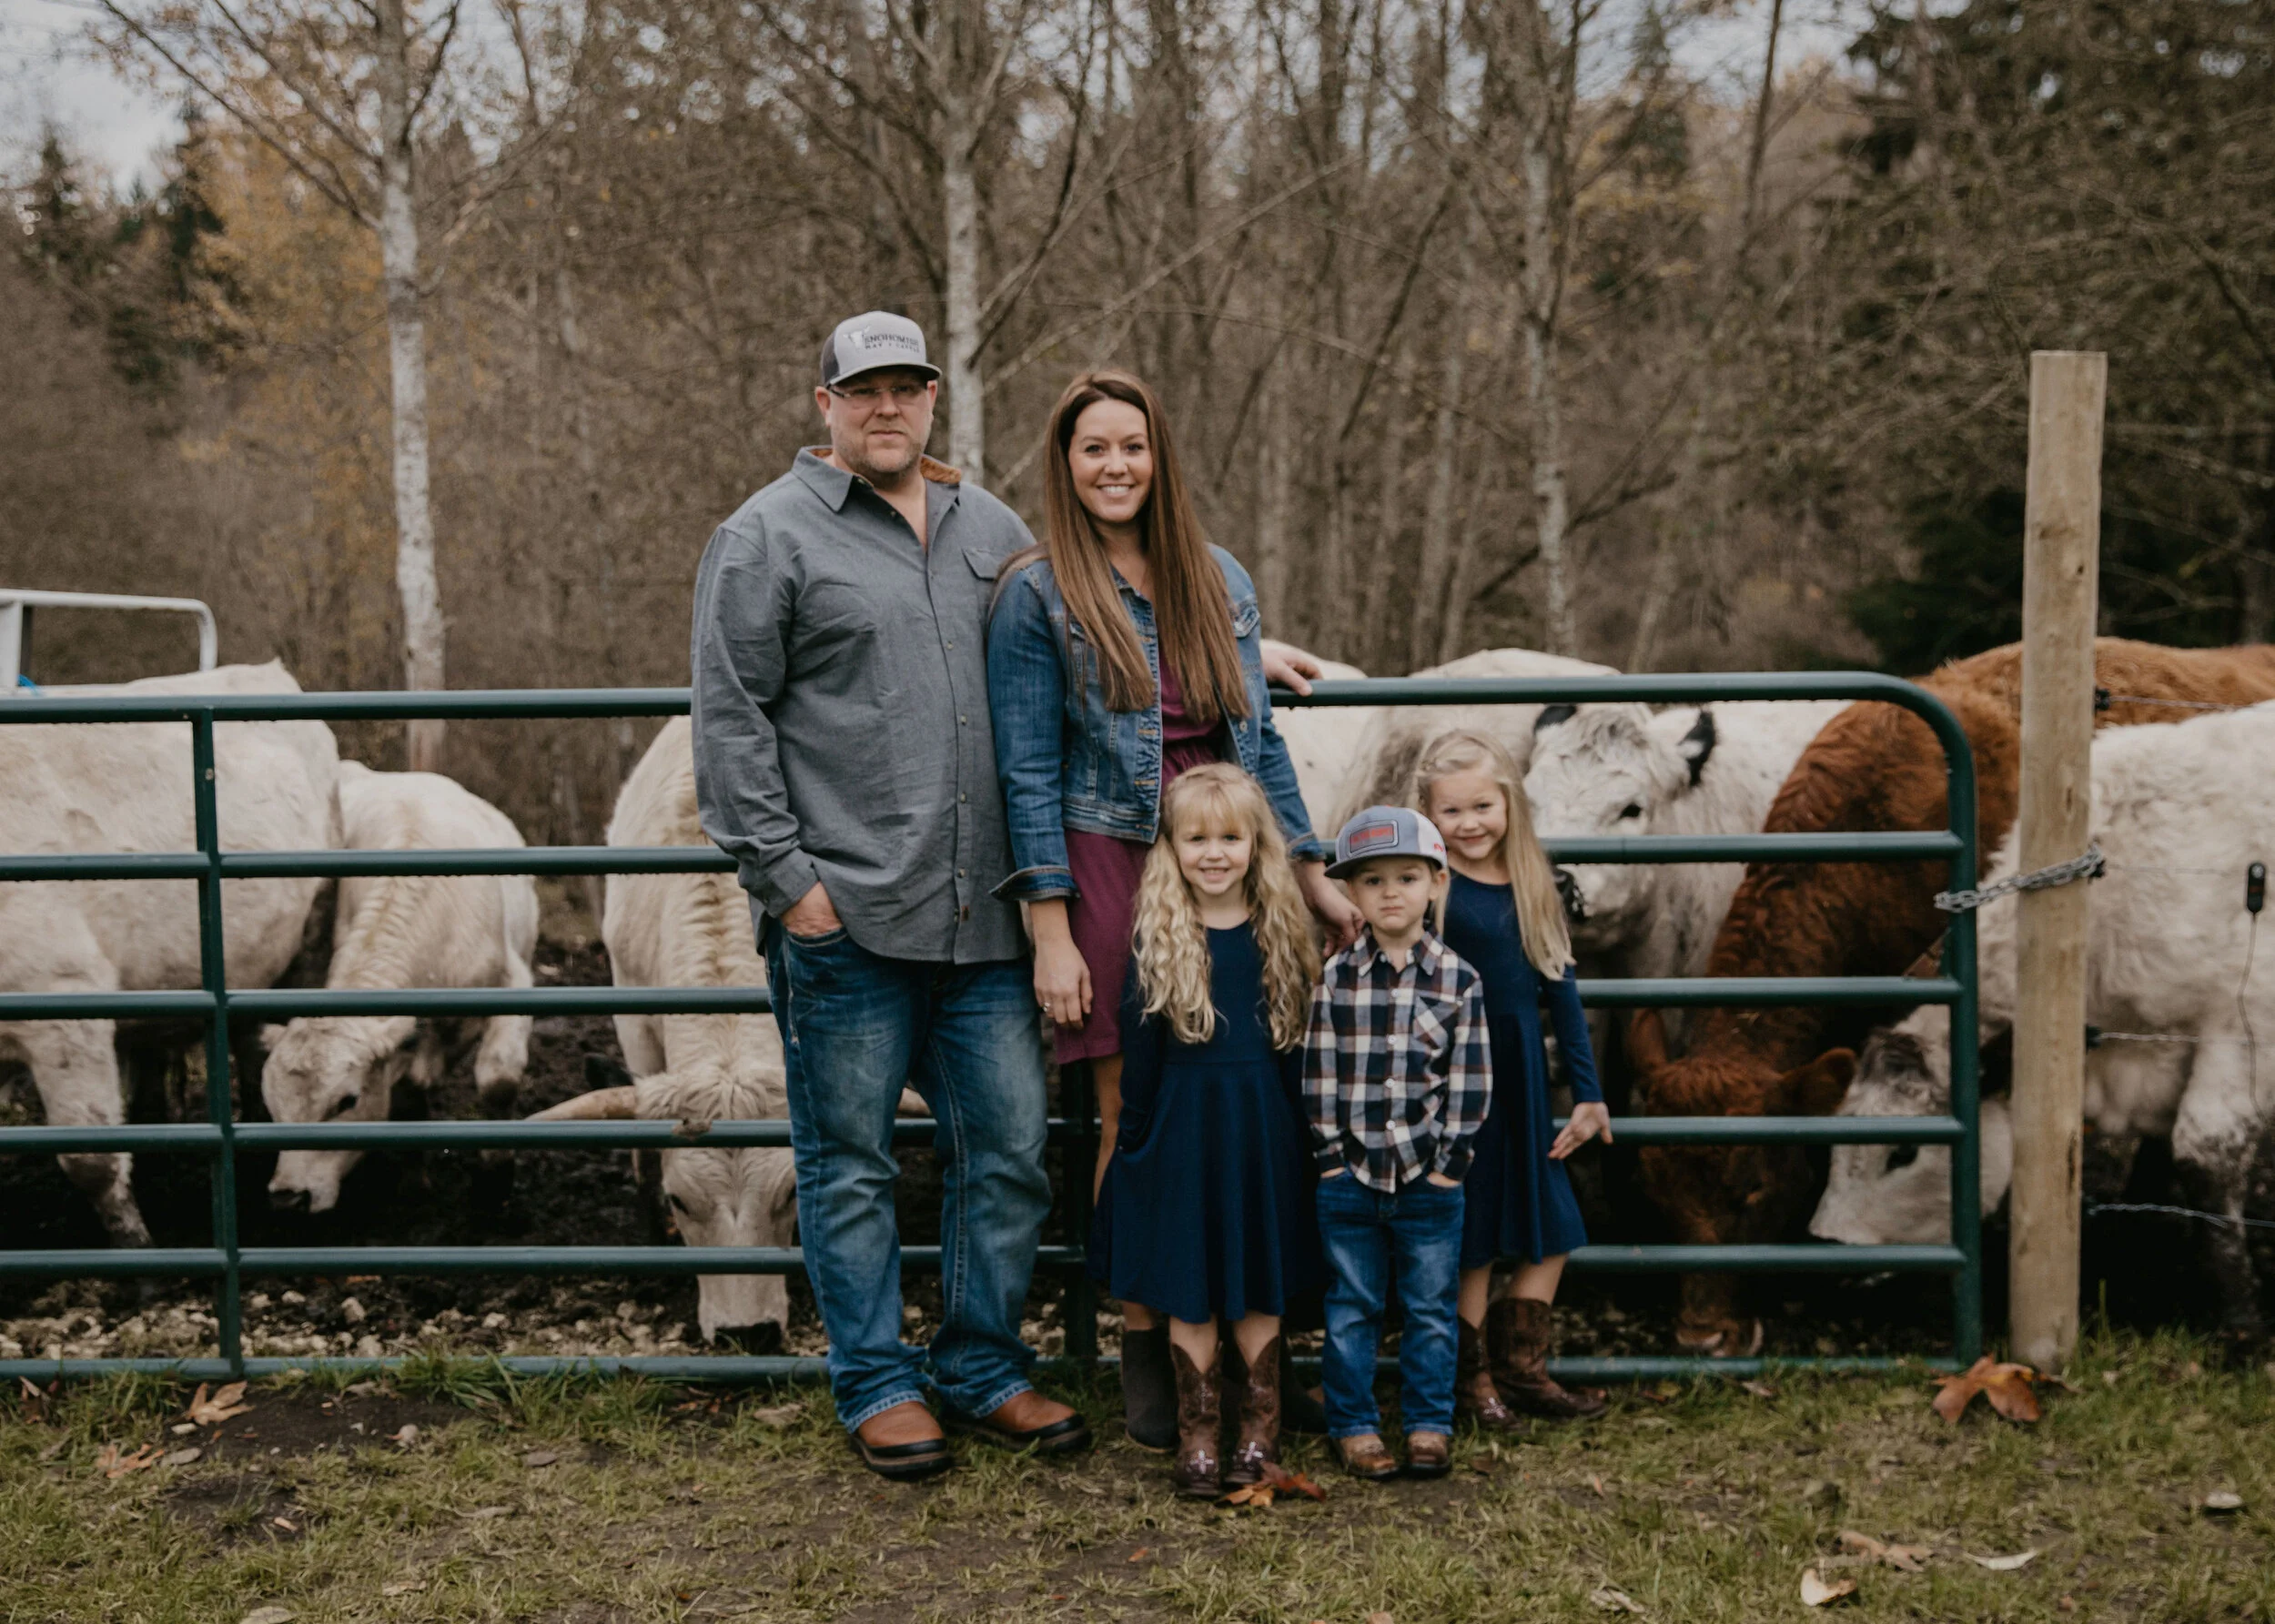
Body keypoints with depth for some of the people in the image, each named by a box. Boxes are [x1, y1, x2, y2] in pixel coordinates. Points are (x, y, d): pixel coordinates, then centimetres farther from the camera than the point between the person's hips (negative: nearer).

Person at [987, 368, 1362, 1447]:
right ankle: (1143, 1346, 12)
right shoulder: (1038, 594, -2)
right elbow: (1028, 772, -5)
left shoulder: (1218, 580, 12)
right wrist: (1052, 931, -10)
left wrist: (1312, 875, 11)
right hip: (1109, 868, -4)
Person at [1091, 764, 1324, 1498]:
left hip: (1263, 1130, 1)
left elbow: (1298, 1041, 6)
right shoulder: (1157, 941, -3)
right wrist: (1134, 1138, -1)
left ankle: (1260, 1430, 21)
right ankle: (1198, 1436, 15)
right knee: (1189, 1291, 4)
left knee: (1260, 1286, 9)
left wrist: (1299, 1132, 5)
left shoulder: (1279, 934, 2)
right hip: (1183, 1129, -1)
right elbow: (1140, 1046, -1)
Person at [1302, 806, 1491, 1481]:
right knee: (1352, 1310, 9)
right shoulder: (1336, 978, -1)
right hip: (1350, 1178, 0)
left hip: (1430, 1179, 0)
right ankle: (1354, 1426, 19)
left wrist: (1450, 1162, -6)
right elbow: (1319, 1072, 0)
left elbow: (1470, 1077, -2)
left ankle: (1428, 1425, 20)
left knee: (1431, 1309, 8)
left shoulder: (1457, 979, -2)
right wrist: (1333, 1153, -5)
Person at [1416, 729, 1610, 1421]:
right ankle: (1472, 1377, 21)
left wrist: (1587, 1092, 8)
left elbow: (1561, 986, 7)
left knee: (1550, 1229, 12)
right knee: (1472, 1241, 5)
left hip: (1524, 1078, 6)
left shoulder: (1533, 885, 4)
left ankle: (1520, 1367, 26)